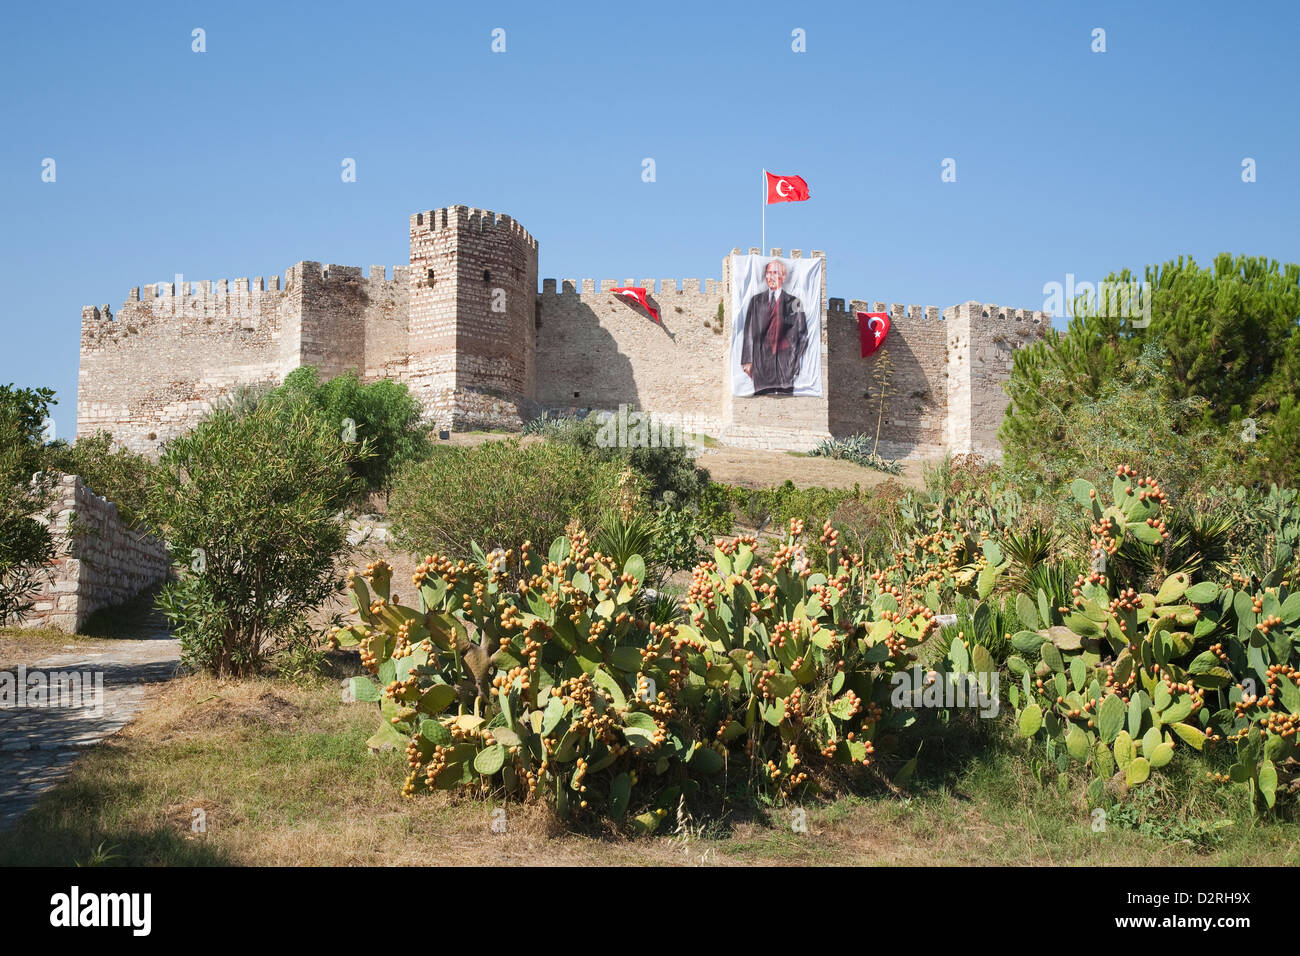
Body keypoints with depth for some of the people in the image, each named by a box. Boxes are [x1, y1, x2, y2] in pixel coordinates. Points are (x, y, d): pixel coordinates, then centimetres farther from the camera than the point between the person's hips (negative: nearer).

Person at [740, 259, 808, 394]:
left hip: (784, 359, -2)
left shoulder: (793, 302, 7)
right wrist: (747, 360, 2)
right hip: (762, 360, 2)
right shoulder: (756, 301, 13)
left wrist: (796, 360, -2)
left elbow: (802, 334, 6)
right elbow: (749, 332, 9)